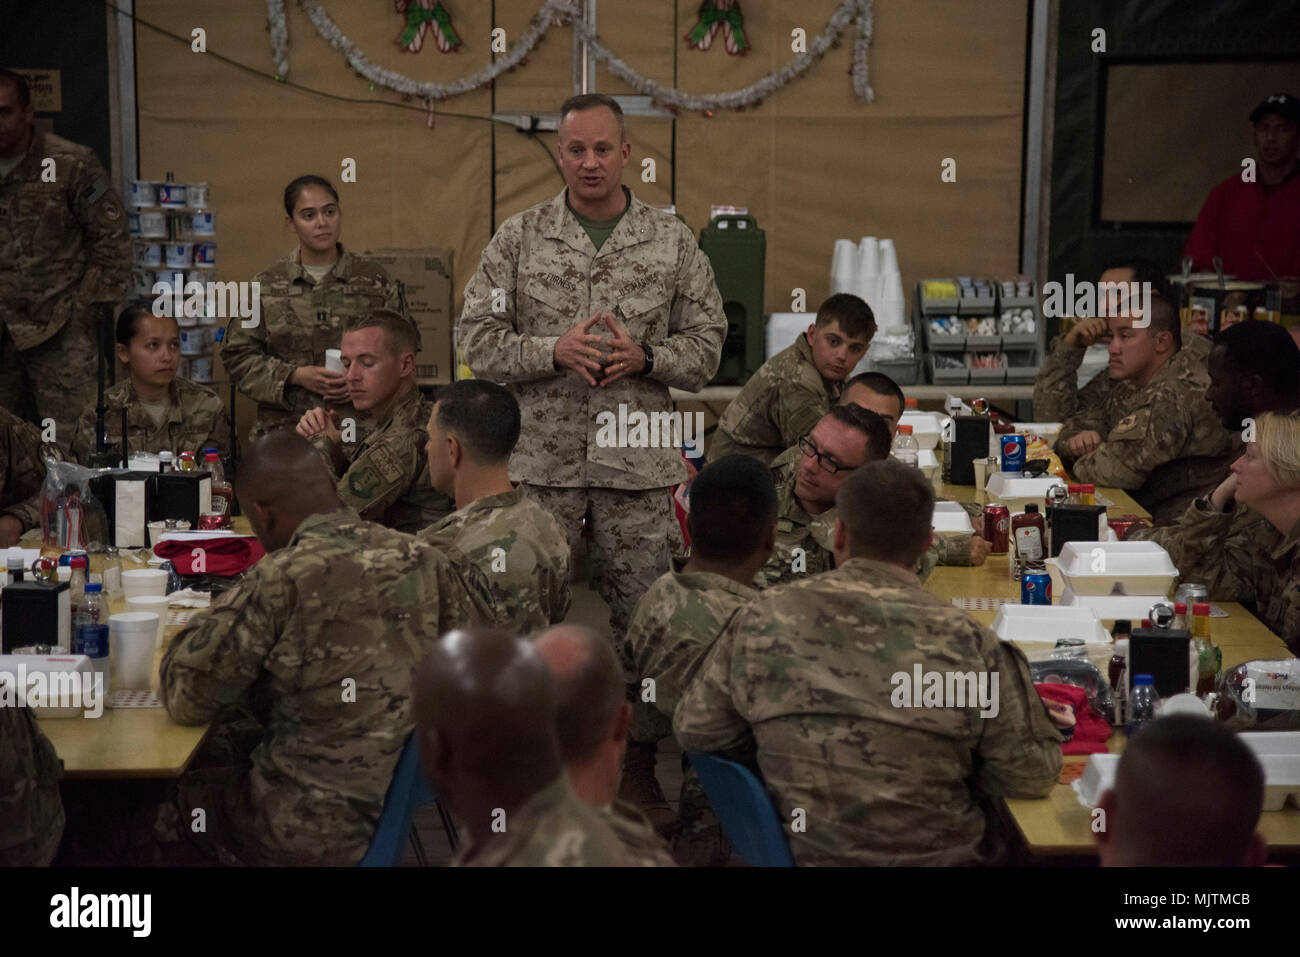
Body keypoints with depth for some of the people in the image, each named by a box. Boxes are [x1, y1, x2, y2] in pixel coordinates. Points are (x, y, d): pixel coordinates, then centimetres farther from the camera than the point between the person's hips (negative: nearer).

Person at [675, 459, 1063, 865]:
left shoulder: (762, 620, -11)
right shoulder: (966, 643, -16)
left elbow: (694, 732, 0)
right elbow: (1032, 775, -8)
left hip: (798, 852, 3)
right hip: (933, 857, -2)